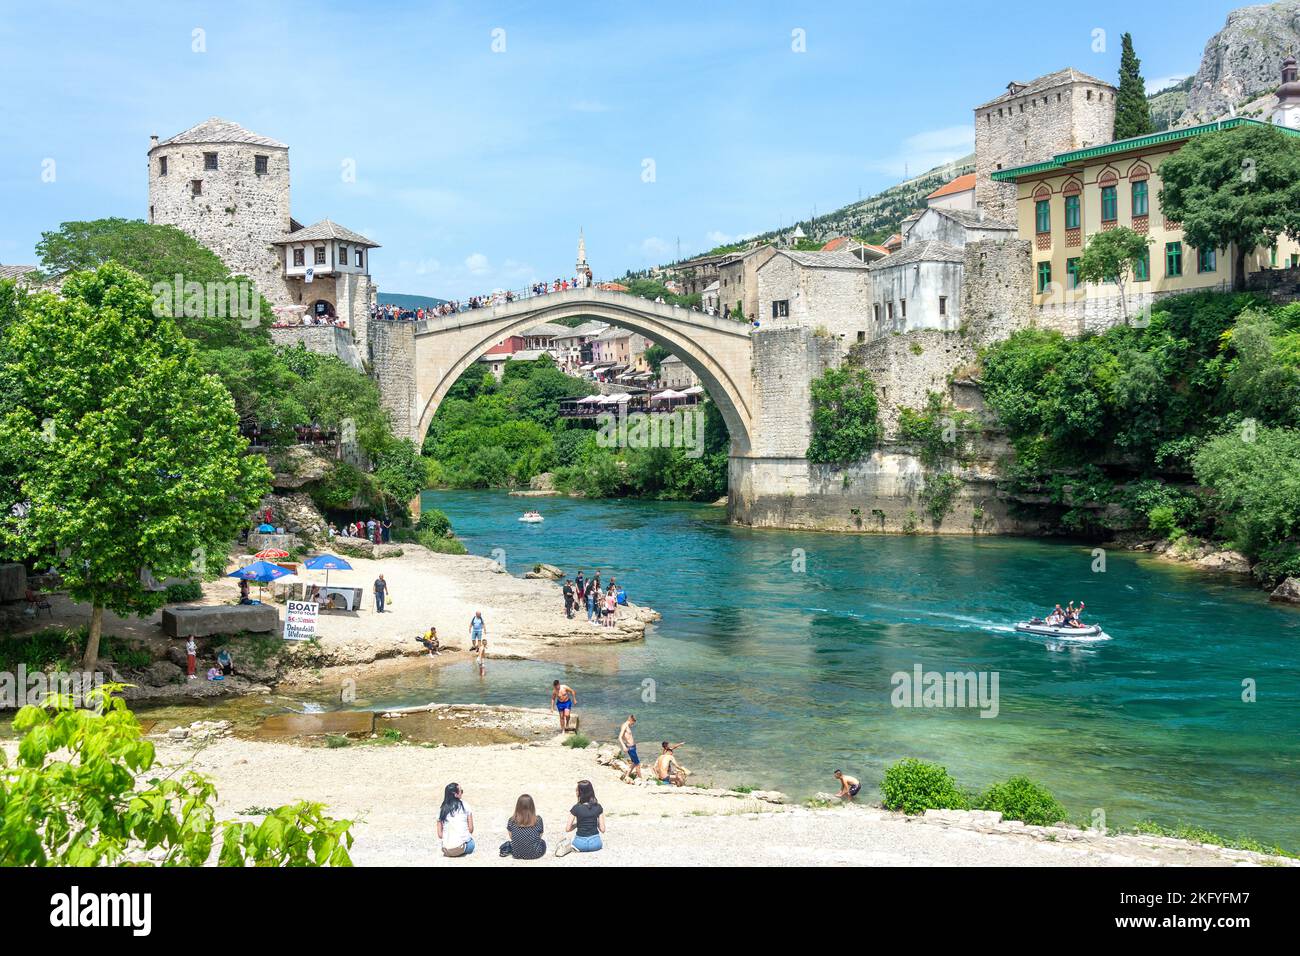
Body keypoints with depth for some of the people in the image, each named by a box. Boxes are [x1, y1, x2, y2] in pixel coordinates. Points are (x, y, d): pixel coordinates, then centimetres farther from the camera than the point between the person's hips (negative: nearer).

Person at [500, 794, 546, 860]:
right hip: (535, 854, -1)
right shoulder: (538, 820, -13)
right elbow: (540, 836, 2)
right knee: (542, 842, 35)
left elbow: (511, 837, 4)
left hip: (517, 854, 1)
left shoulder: (512, 821, -11)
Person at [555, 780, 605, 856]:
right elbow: (602, 829, -4)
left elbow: (567, 829, -8)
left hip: (581, 843, 1)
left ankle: (570, 846, 0)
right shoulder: (598, 808, -5)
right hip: (595, 843, -1)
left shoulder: (576, 808, -11)